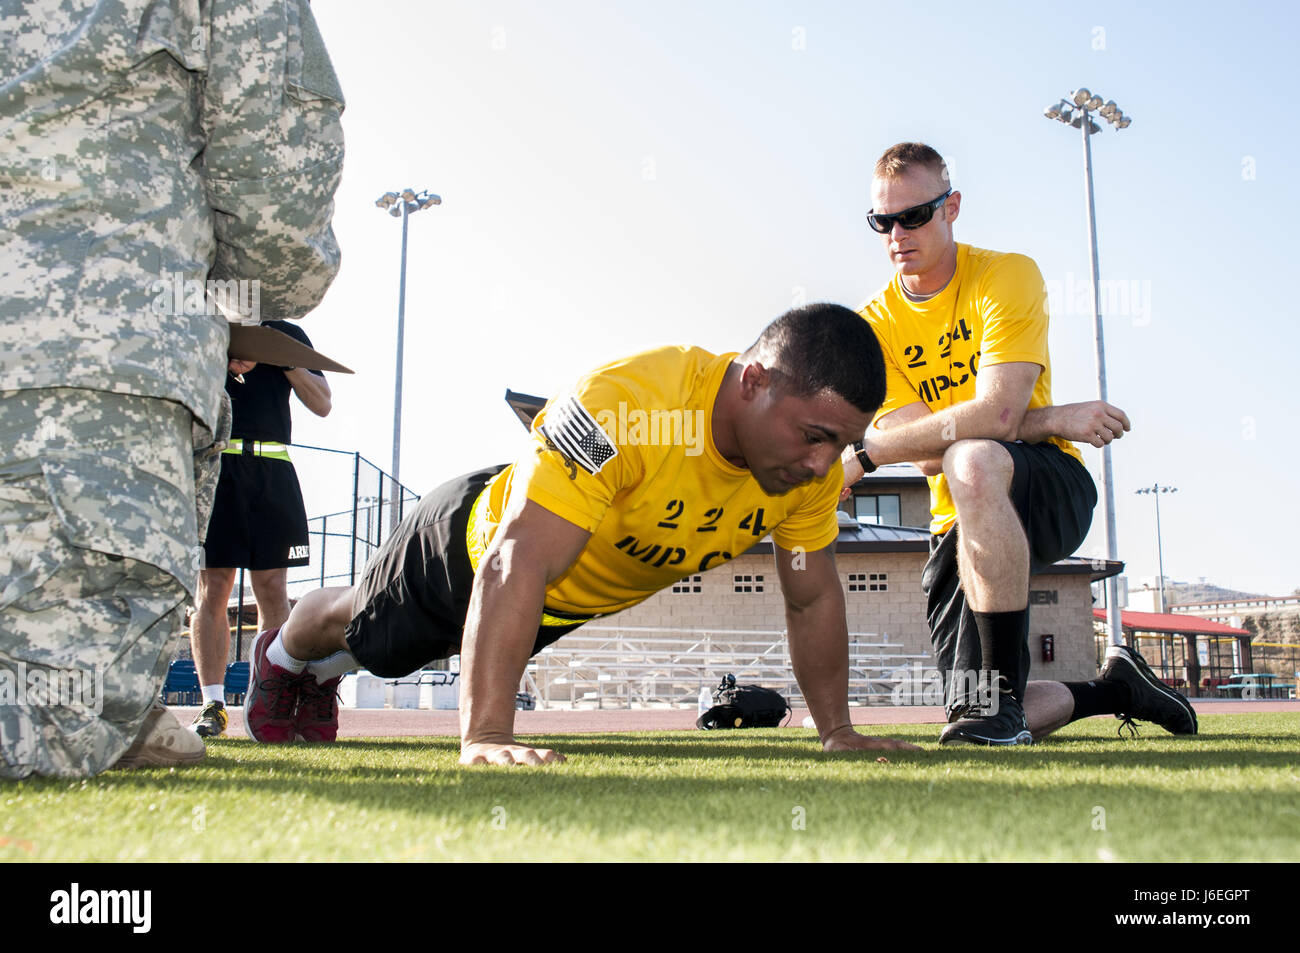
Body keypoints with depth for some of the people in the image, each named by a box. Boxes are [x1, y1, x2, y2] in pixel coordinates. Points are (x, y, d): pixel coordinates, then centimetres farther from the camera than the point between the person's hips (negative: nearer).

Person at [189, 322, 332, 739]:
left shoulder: (286, 334, 16)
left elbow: (322, 404, 8)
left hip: (270, 469, 1)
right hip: (211, 465, -1)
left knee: (272, 590, -2)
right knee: (212, 588, -2)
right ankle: (212, 705, 2)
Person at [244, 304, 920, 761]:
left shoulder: (812, 463, -24)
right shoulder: (624, 406, -46)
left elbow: (813, 598, -11)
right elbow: (517, 565, -48)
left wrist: (837, 730, -12)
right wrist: (484, 736, -50)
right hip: (474, 543, -6)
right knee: (361, 626, 24)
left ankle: (324, 673, 65)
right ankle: (282, 658, 61)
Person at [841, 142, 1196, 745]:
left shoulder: (1007, 276, -8)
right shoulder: (873, 327, 0)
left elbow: (995, 413, -22)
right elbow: (925, 455, -12)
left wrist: (861, 455, -22)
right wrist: (1052, 420, -20)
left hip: (1053, 491, -4)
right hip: (959, 517, 4)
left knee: (971, 459, -40)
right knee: (969, 720, -3)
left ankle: (1001, 695, -31)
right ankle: (1113, 687, 27)